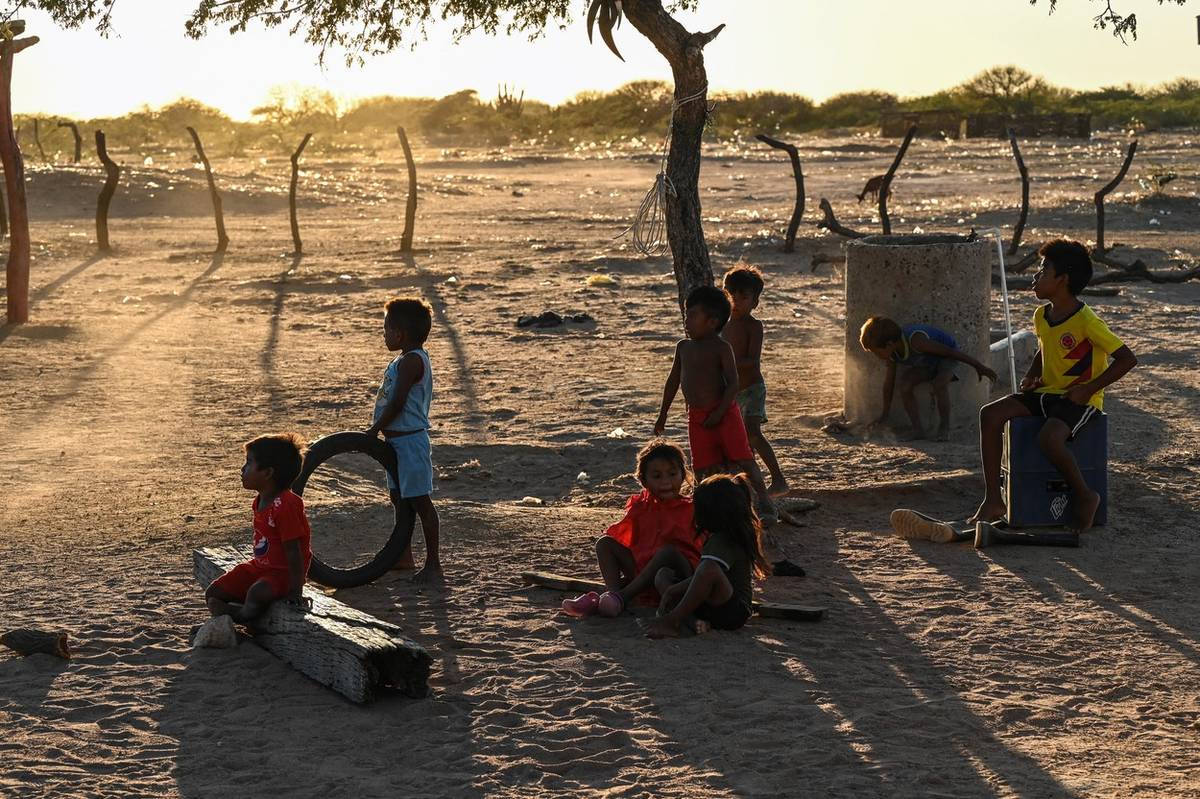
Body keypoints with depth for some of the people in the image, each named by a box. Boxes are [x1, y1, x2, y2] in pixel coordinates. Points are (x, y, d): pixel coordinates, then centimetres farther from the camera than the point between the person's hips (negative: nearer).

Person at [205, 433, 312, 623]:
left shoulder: (286, 505, -23)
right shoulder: (260, 502, 7)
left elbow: (293, 551, -24)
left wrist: (296, 591, -23)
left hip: (282, 572, -10)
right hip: (259, 567, 10)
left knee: (257, 593, -38)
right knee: (213, 594, 1)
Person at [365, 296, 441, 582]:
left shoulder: (411, 361, -18)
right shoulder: (408, 359, 13)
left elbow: (397, 403, -22)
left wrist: (374, 430, -14)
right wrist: (380, 430, 18)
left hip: (410, 441, -11)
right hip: (398, 441, 11)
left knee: (419, 500, -5)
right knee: (400, 499, 19)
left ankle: (433, 564, 0)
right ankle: (404, 555, 32)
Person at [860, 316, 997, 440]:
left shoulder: (916, 342, -40)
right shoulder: (892, 354, -16)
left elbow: (949, 351, -33)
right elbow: (889, 382, -3)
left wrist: (979, 366, -25)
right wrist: (884, 415, 3)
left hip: (946, 358, -6)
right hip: (926, 362, 6)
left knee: (940, 383, -35)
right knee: (905, 385, -19)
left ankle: (944, 429, -19)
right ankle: (918, 429, -10)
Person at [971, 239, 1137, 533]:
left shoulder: (1086, 322, -18)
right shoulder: (1041, 316, 6)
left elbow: (1128, 359, -18)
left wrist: (1089, 389, -19)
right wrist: (1031, 375, 8)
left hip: (1079, 399, -8)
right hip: (1046, 392, 8)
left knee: (1048, 437, -36)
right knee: (990, 414, -11)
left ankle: (1084, 496, -9)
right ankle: (993, 500, -9)